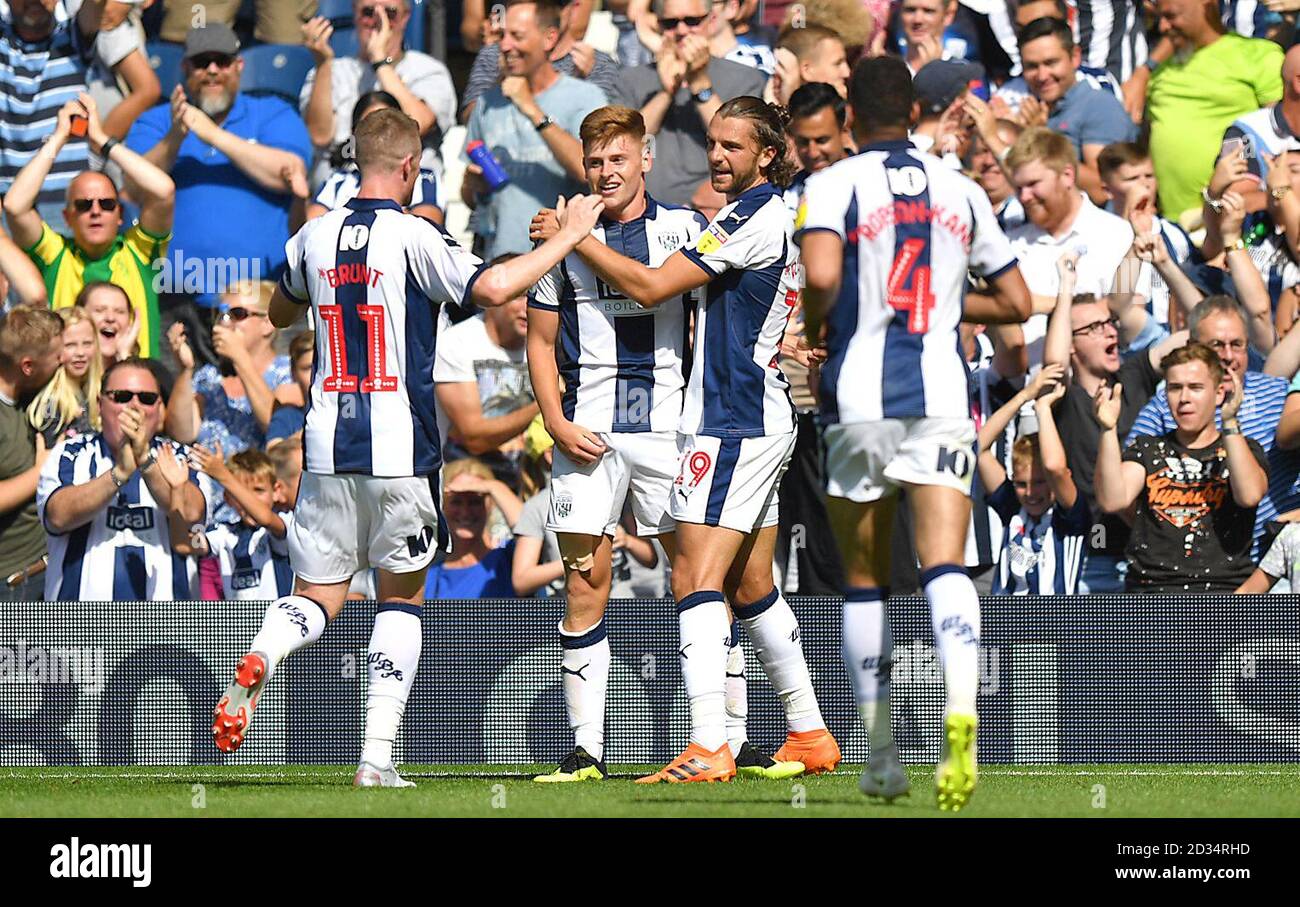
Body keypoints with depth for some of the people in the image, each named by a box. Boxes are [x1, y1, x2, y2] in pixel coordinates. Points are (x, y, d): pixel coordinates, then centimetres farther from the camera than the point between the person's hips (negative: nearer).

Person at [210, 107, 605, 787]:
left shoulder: (315, 237, 7)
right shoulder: (410, 236, -9)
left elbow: (279, 314, 25)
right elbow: (492, 288, -20)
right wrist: (569, 236, -9)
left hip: (327, 446, 4)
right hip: (398, 448, -4)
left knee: (316, 598, 10)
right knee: (402, 597, 12)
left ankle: (255, 664, -24)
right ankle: (377, 757, 3)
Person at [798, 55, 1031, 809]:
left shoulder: (835, 184, -1)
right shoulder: (960, 190, 11)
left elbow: (820, 274, -19)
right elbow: (1017, 302, 15)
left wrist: (812, 329, 0)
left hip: (860, 400, -2)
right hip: (942, 394, 2)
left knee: (866, 580, 11)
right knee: (946, 565, -10)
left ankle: (883, 758, 16)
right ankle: (961, 712, -37)